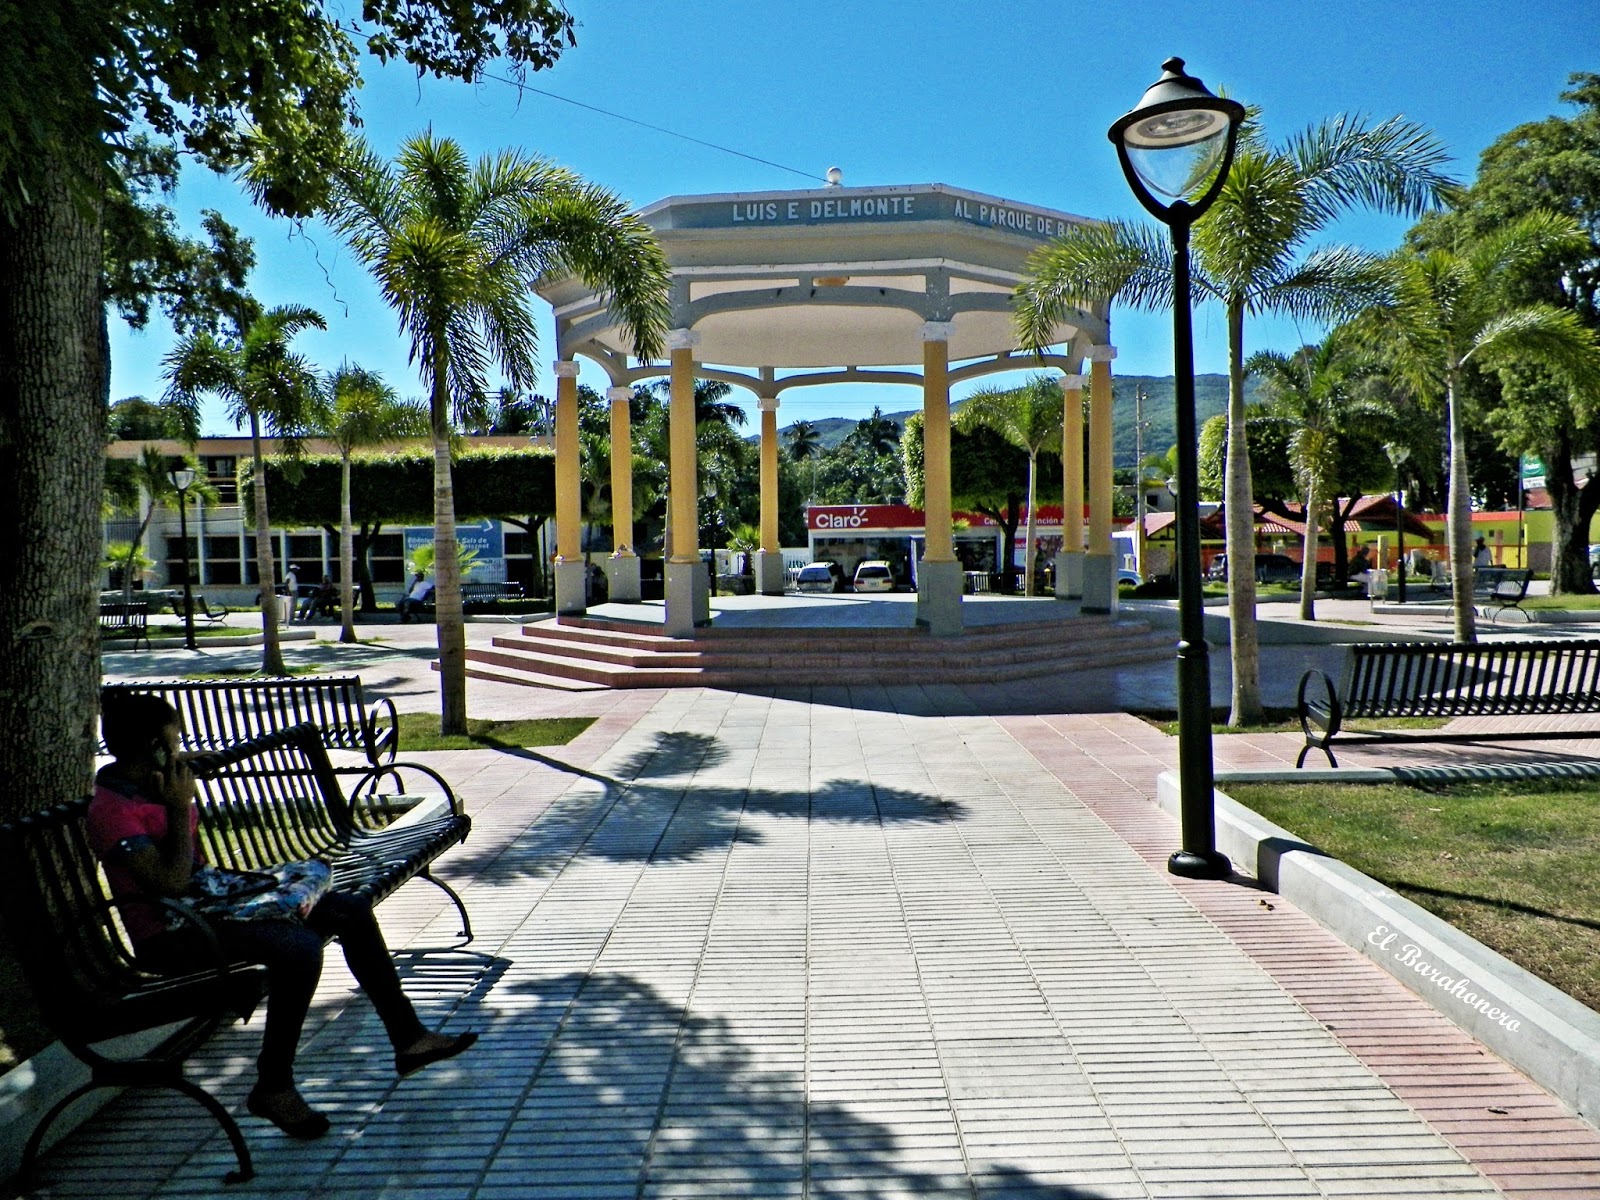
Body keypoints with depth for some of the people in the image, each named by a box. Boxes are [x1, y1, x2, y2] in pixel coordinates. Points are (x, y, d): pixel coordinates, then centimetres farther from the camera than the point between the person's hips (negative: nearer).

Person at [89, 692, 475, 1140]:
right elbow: (172, 883, -25)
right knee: (300, 948, -33)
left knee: (352, 910, -1)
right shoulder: (110, 812, -18)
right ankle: (272, 1088, -14)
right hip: (169, 938, -9)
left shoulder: (152, 787, 10)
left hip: (203, 905, 9)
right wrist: (179, 807, -19)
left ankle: (408, 1038, 5)